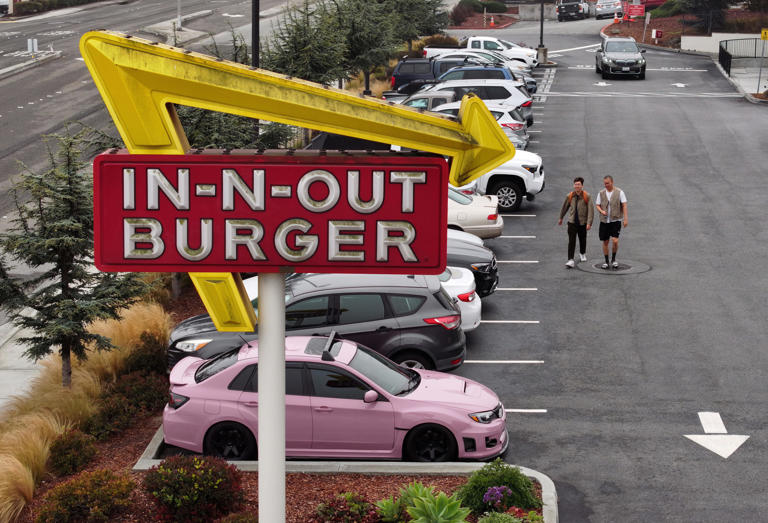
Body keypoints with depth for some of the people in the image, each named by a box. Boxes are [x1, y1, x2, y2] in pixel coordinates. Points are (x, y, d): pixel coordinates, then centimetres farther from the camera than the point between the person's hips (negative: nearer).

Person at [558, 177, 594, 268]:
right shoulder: (570, 196, -1)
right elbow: (565, 207, 15)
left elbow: (591, 210, -12)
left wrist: (589, 223, -20)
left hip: (582, 222, 0)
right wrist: (561, 218, 24)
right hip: (572, 222, 0)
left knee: (582, 240, 17)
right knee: (571, 241, -9)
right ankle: (570, 260, -13)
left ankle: (582, 254, 44)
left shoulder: (586, 196, -9)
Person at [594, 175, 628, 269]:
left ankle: (613, 259, 7)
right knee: (605, 242, 5)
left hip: (616, 220, -3)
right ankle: (606, 261, 17)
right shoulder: (601, 193, 7)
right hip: (604, 220, 3)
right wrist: (601, 211, -14)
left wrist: (625, 219, -10)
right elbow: (597, 205, 8)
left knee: (615, 241, -14)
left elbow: (624, 205, -3)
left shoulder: (619, 192, -2)